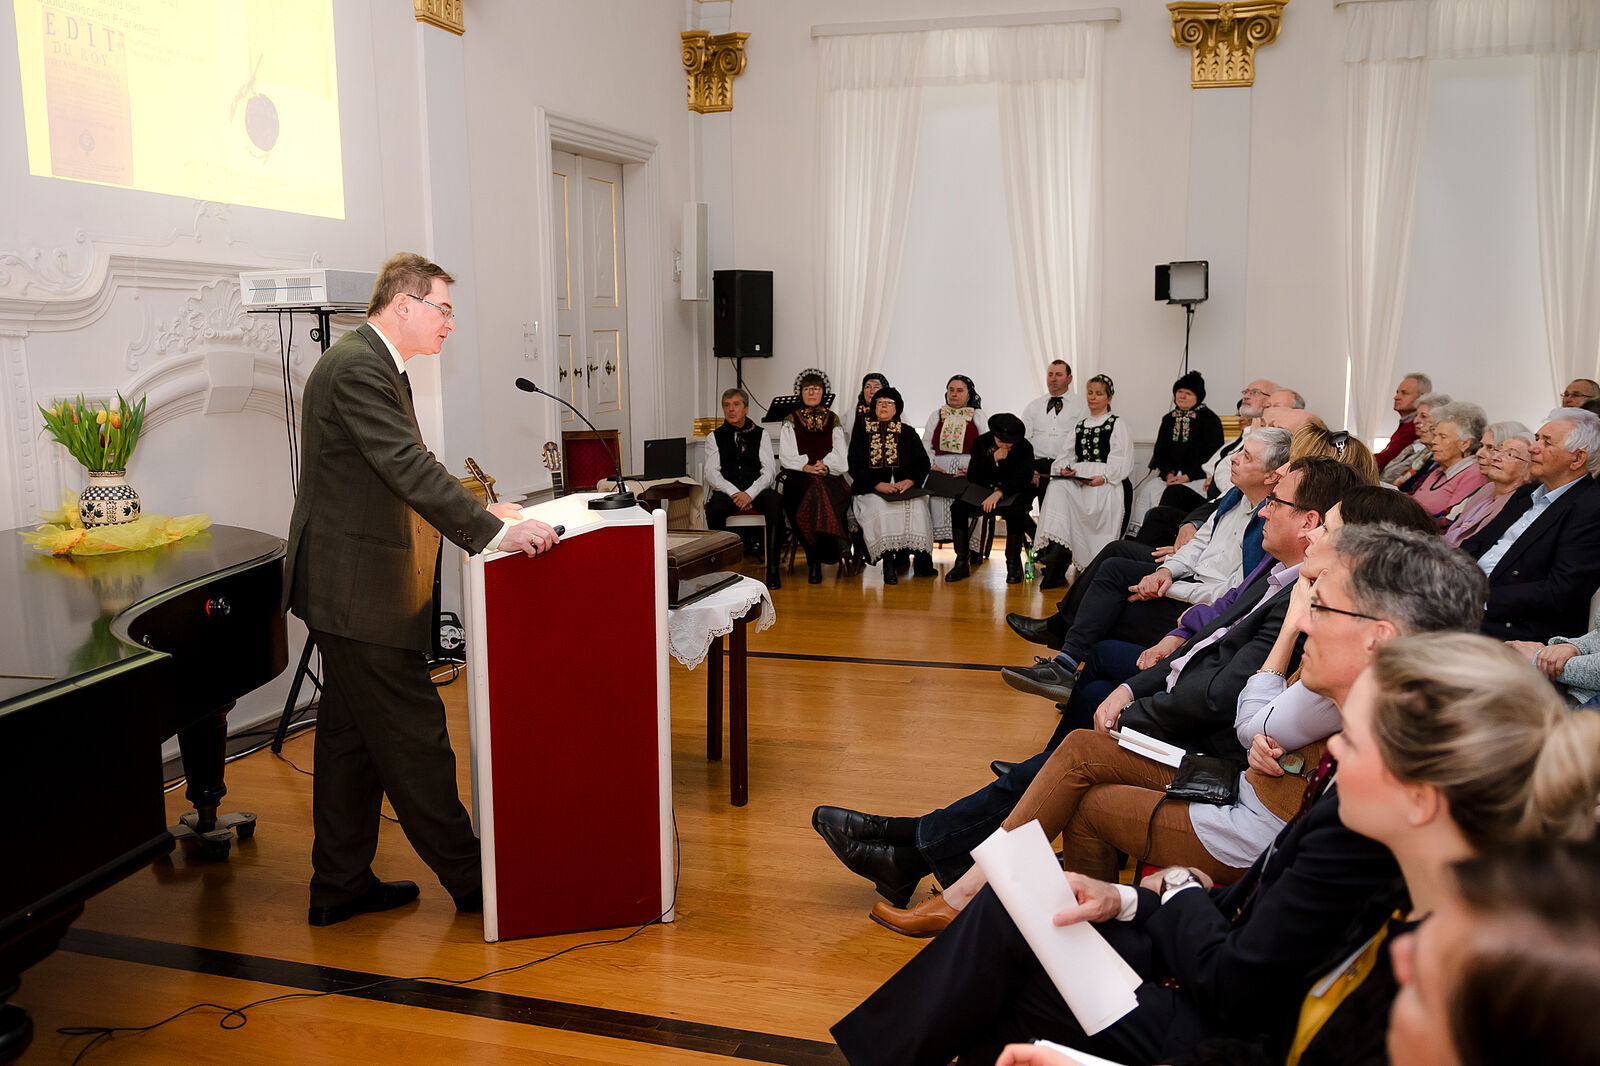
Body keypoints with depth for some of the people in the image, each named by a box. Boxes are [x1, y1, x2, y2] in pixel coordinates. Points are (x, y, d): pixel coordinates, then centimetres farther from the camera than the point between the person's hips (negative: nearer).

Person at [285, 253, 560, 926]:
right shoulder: (357, 368, -18)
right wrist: (494, 532, -30)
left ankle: (340, 885, 25)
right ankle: (471, 881, 8)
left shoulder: (375, 365, 16)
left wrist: (479, 510, 12)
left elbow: (404, 471, 21)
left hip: (348, 585, 11)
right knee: (414, 737, -2)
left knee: (351, 735, 15)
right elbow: (409, 469, -28)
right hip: (358, 587, -11)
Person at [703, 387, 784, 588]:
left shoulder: (761, 434, 14)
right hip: (727, 492, 0)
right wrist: (735, 493, -15)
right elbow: (711, 473, 2)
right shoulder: (715, 437, 14)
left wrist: (750, 494, -15)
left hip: (756, 491, 0)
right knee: (714, 507, -35)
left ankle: (772, 571, -32)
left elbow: (769, 471, 3)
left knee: (775, 502, -33)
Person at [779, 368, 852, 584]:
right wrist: (807, 467, -13)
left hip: (830, 476, 1)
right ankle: (815, 560, -32)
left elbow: (840, 454, 10)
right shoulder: (791, 421, 15)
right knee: (814, 490, -36)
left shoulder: (833, 420, 19)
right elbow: (787, 455, 4)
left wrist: (825, 466, -11)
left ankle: (814, 561, -34)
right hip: (799, 477, -1)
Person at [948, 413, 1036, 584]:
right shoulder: (981, 443, 0)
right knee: (957, 506, -23)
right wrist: (993, 459, -19)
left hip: (1013, 492, -3)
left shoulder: (1025, 447, -6)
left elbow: (1023, 479, -16)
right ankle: (962, 563, -15)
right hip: (985, 490, 3)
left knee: (1015, 511, -37)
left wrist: (1000, 492, -31)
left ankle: (1013, 564, -20)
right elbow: (972, 477, -5)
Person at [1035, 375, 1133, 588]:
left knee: (1096, 503, -35)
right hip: (1077, 479, 4)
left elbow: (1122, 461, 0)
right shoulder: (1079, 426, 29)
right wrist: (1065, 467, -3)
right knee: (1057, 488, -30)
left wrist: (1104, 477, -17)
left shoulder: (1117, 425, 11)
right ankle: (1059, 549, -38)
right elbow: (1069, 454, 21)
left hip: (1104, 482, -4)